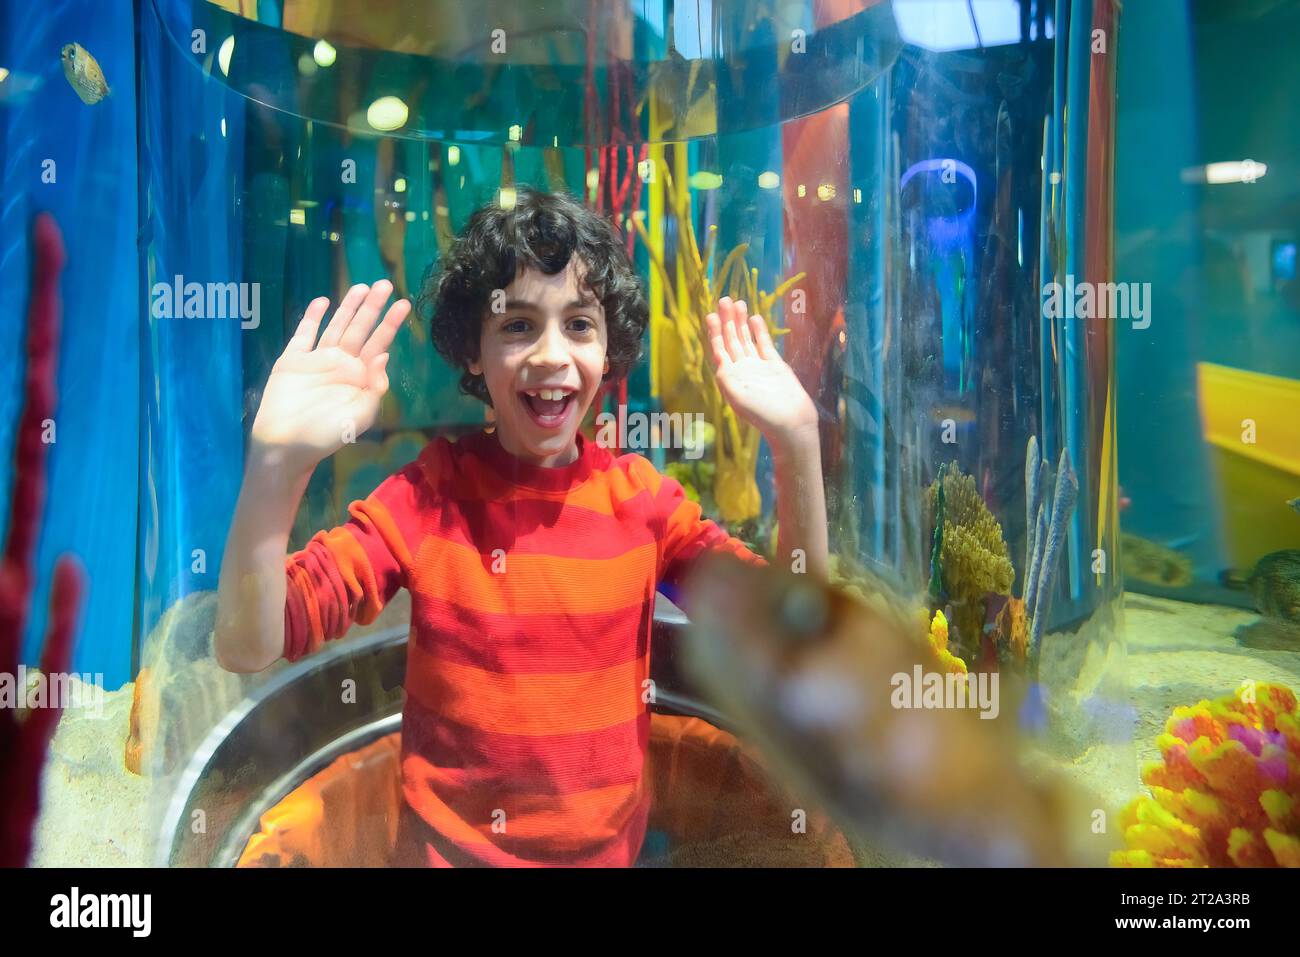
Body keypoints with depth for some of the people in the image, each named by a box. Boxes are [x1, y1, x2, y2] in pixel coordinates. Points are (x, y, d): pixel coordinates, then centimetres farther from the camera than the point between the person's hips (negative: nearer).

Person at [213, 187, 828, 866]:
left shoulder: (641, 496, -7)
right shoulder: (424, 496, -14)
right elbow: (248, 646, -23)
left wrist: (796, 442, -26)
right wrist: (276, 462, -40)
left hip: (607, 847, 2)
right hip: (447, 847, -2)